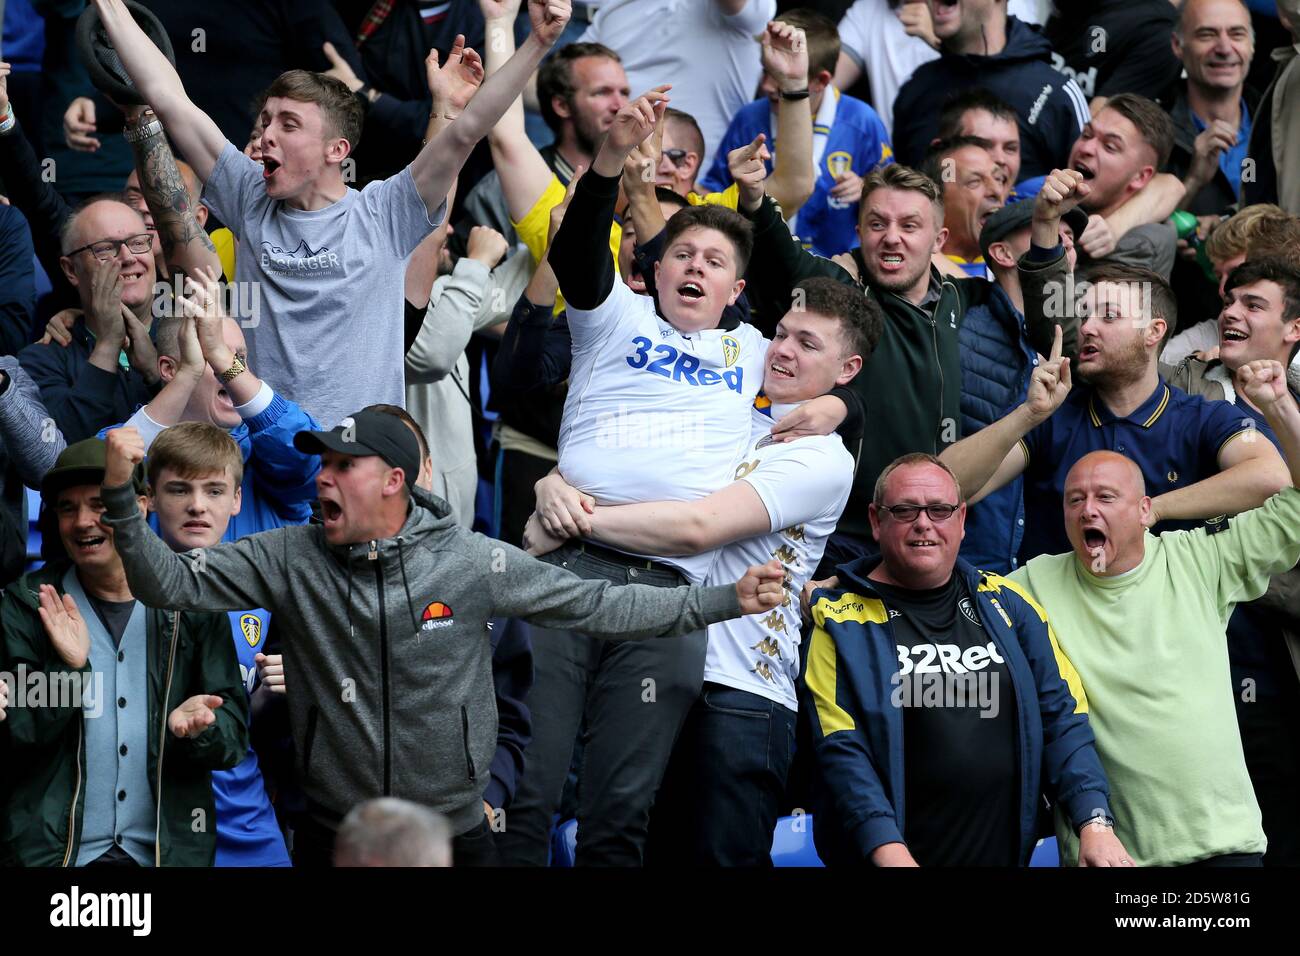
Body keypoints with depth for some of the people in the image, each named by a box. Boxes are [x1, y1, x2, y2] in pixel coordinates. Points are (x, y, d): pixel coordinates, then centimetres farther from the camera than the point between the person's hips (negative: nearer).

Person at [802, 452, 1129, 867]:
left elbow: (1062, 718, 7)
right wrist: (888, 852, -23)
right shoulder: (840, 622, -3)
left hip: (1006, 850, 4)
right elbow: (840, 751, -11)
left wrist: (1095, 823, -6)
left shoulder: (1006, 603, 9)